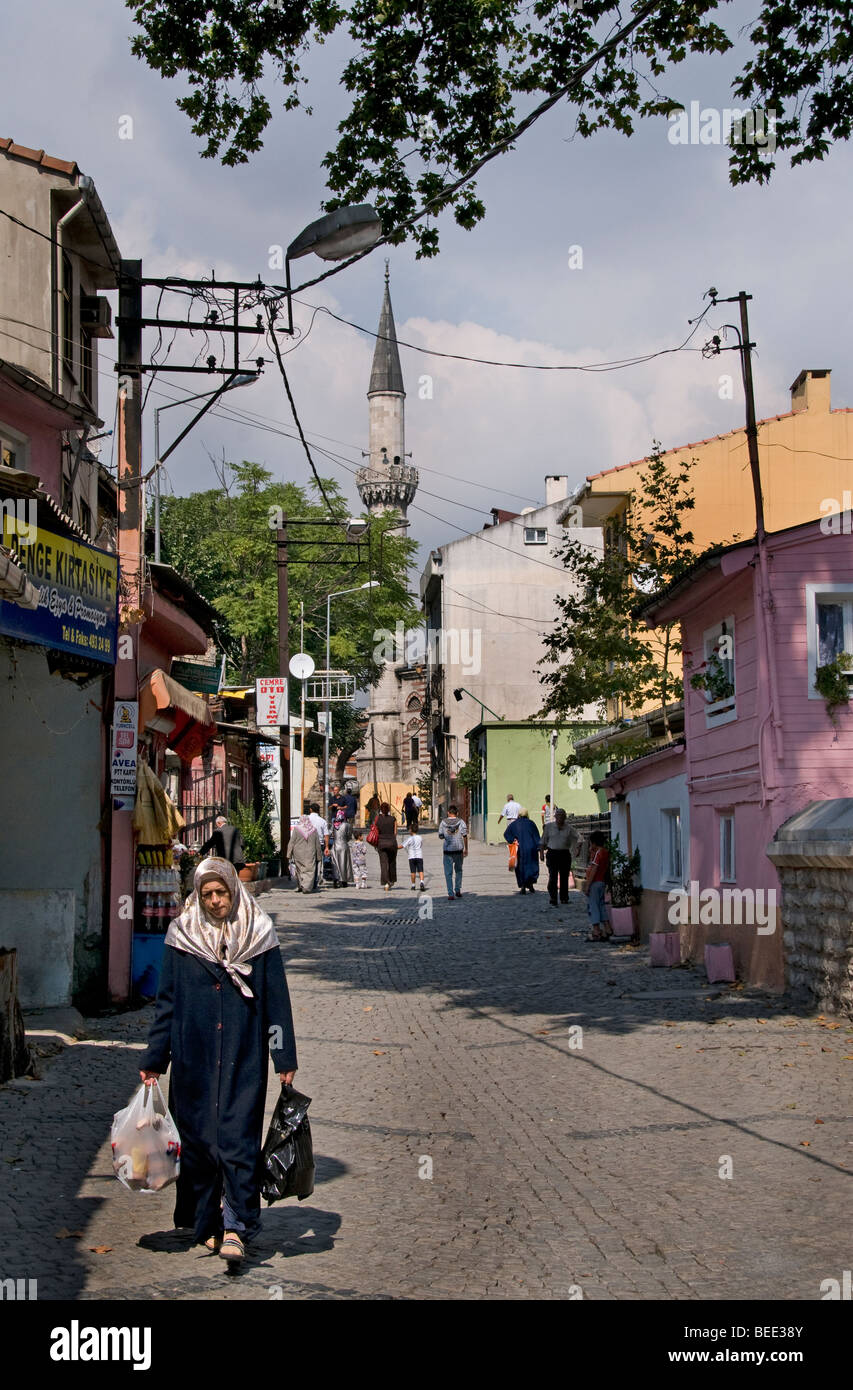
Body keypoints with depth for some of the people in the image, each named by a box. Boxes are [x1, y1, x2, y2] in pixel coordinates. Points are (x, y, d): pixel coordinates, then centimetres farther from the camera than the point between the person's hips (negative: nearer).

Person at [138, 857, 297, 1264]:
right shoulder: (182, 935, 4)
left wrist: (285, 1059, -1)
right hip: (193, 1056, 2)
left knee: (238, 1137, -8)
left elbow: (276, 999, 2)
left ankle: (234, 1227, -8)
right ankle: (207, 1224, 16)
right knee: (197, 1136, 4)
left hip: (244, 1057, -2)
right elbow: (166, 1001, 7)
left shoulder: (259, 934, 1)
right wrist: (154, 1058, 5)